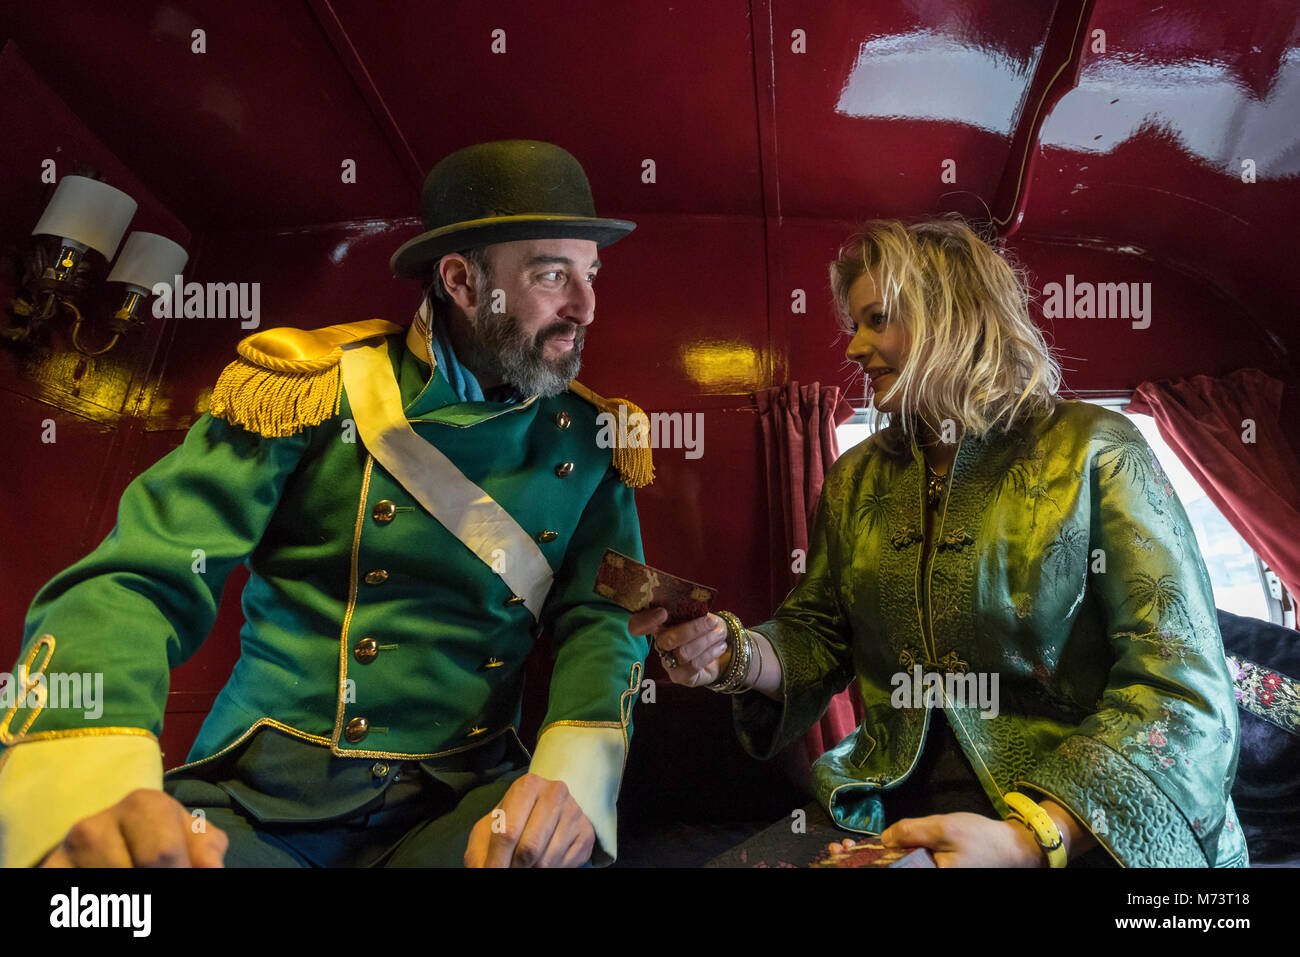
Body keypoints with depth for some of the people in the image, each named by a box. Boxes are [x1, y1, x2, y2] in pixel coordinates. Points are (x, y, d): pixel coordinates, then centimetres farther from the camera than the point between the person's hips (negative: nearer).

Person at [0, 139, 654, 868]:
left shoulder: (590, 441, 5)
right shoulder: (315, 391, -3)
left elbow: (603, 617, -2)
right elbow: (137, 585, -8)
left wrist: (572, 775, -24)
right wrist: (87, 786, -28)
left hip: (461, 804, 2)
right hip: (255, 802, -1)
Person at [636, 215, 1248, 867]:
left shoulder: (1093, 451, -5)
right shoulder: (858, 478, 11)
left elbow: (1185, 693, -11)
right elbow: (821, 634, 15)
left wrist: (1030, 840, -24)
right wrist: (739, 655, -8)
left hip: (1085, 835, -3)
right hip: (891, 822, 4)